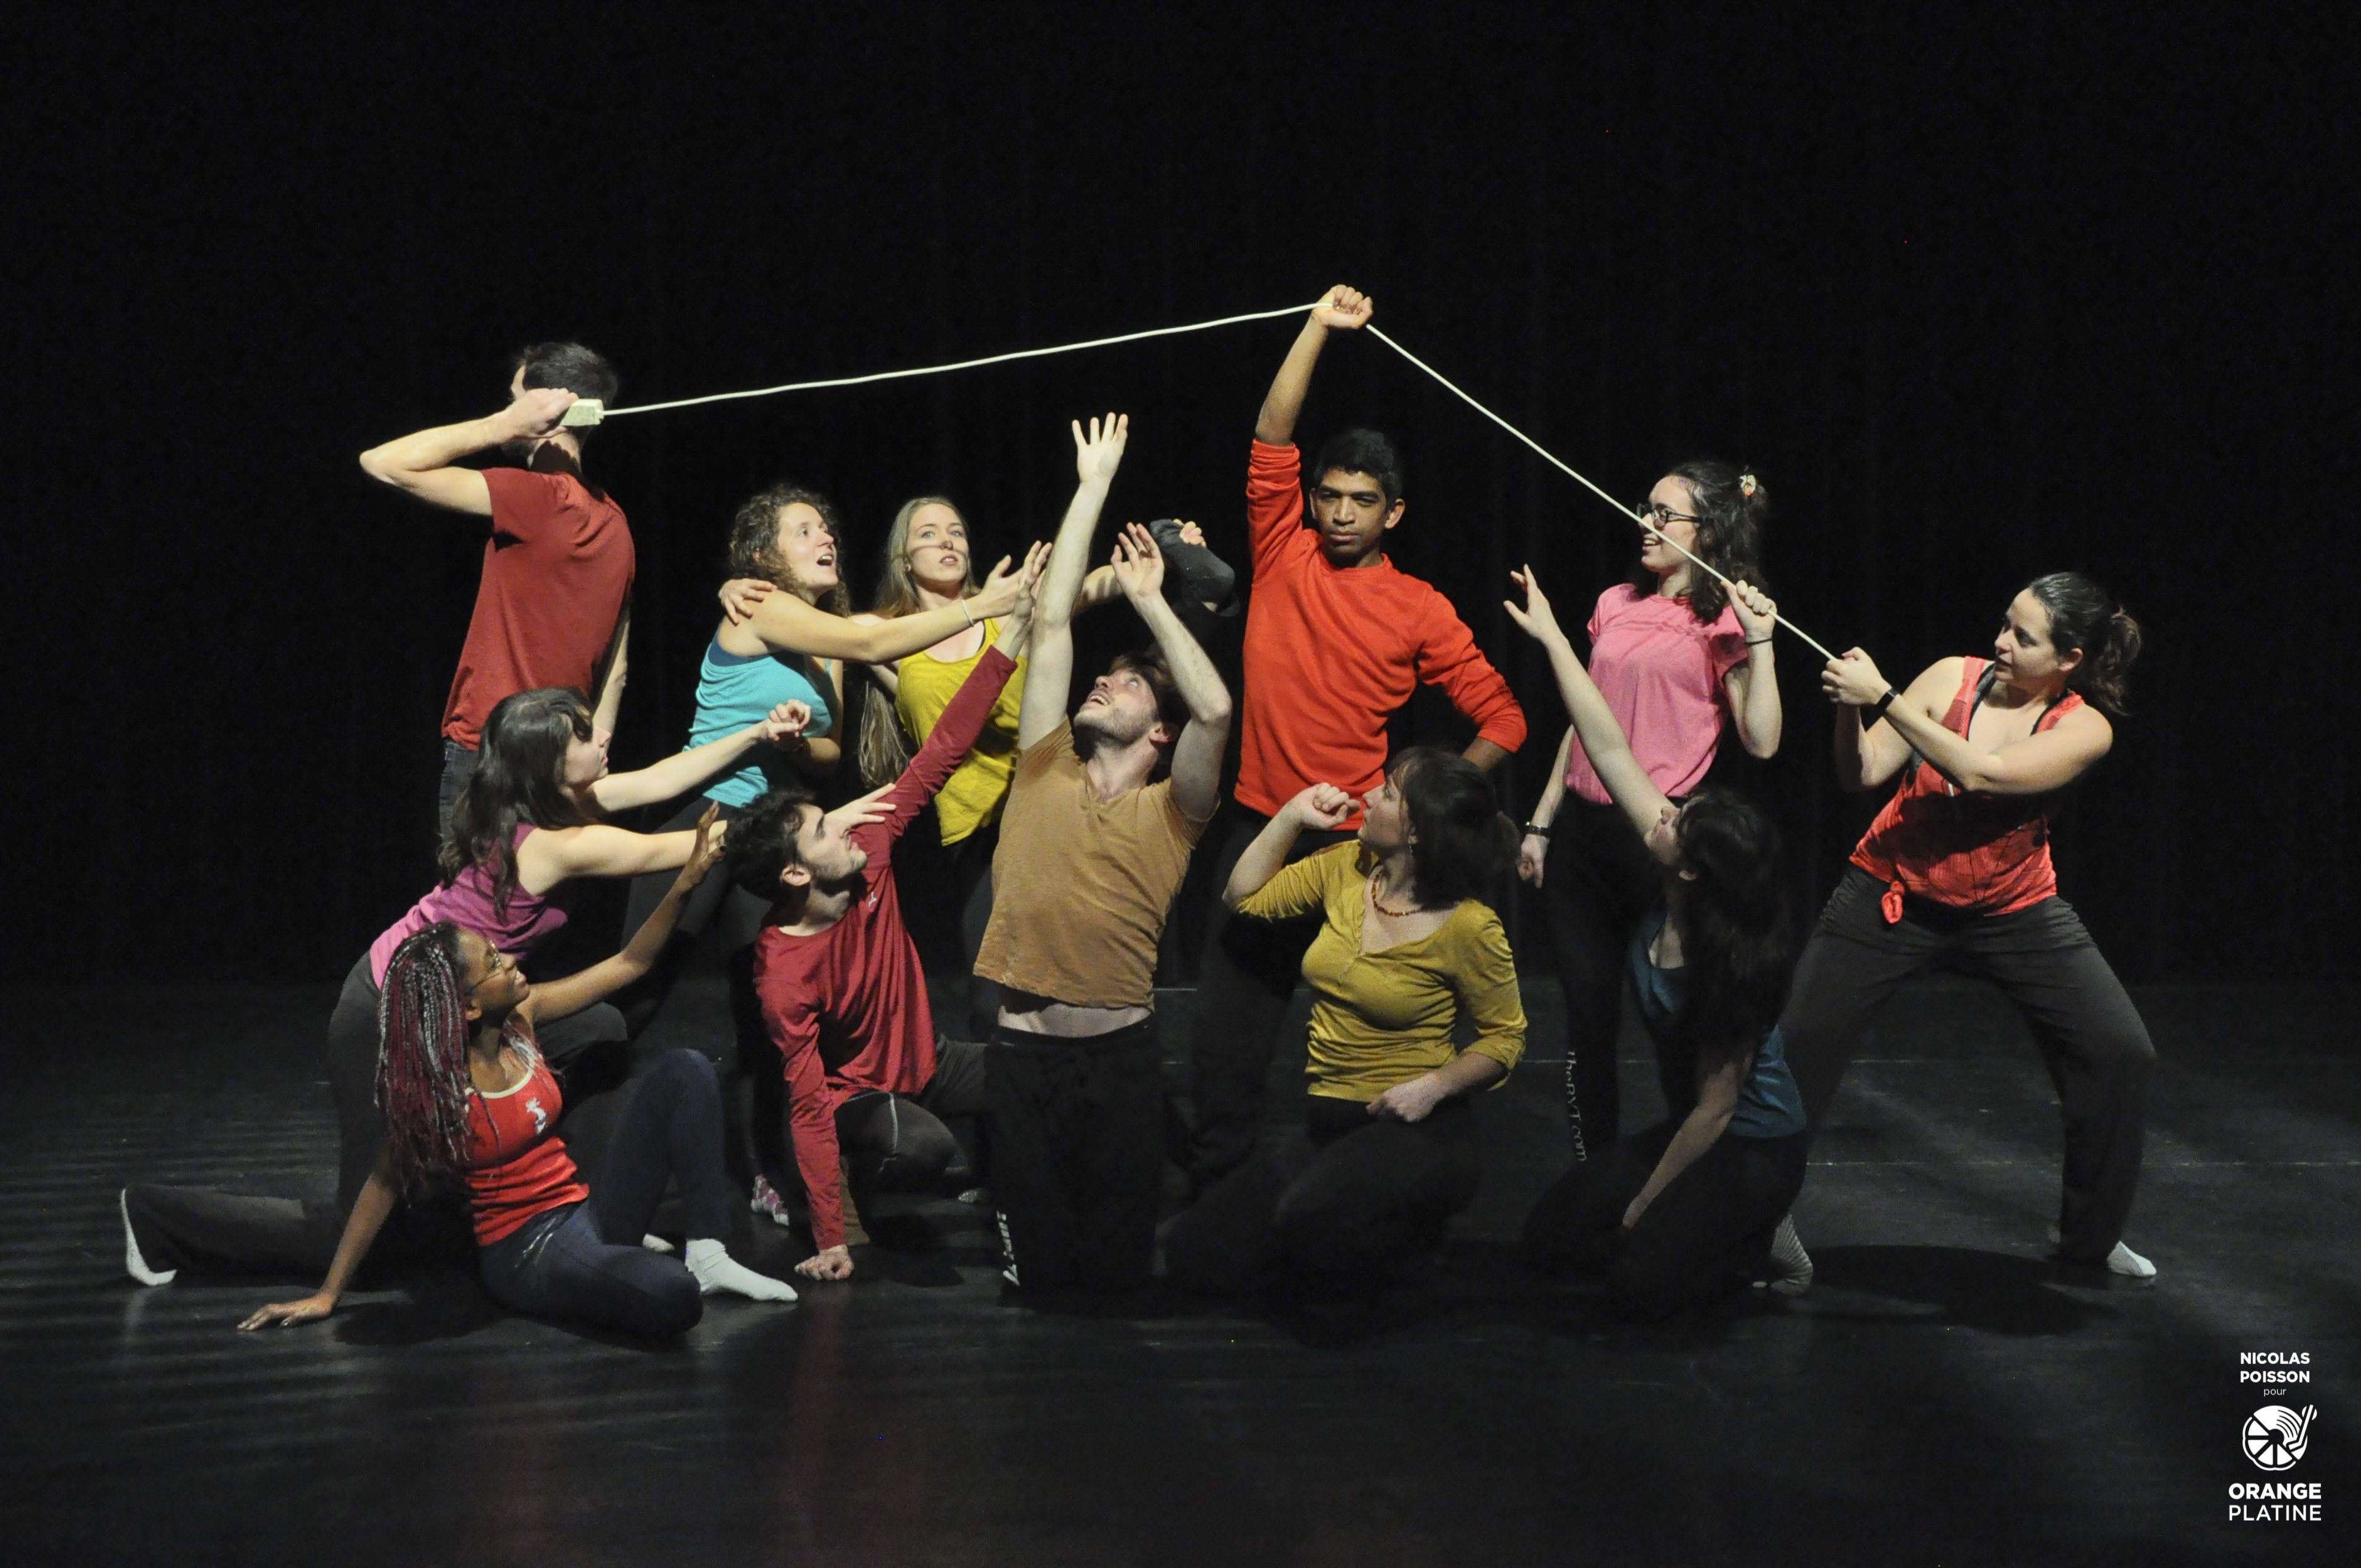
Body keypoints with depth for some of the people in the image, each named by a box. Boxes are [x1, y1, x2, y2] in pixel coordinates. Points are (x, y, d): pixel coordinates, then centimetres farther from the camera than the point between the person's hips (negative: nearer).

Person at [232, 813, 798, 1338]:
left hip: (586, 1208, 8)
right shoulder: (439, 1087, -17)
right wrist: (327, 1295, -9)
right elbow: (385, 1183, -12)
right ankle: (627, 1262, 4)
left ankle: (708, 1257, -5)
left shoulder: (520, 1017, 1)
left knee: (685, 1071, -3)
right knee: (671, 1300, -36)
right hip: (525, 1254, -8)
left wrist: (688, 880, 0)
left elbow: (629, 964, 8)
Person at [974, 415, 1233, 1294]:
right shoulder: (1047, 774, 10)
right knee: (1036, 1271, 1)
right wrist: (1094, 487, 8)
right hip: (1023, 1049, 1)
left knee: (1116, 1270, 2)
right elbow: (1051, 624, 7)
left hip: (1119, 1053, -1)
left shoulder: (1169, 814, 5)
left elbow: (1215, 710, -14)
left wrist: (1149, 601, -4)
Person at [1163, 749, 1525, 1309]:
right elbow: (1244, 898, 13)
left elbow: (1505, 1036, -4)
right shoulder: (1346, 868, 3)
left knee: (1310, 1222, -36)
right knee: (1195, 1255, -6)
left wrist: (1434, 1086, -19)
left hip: (1412, 1125, -6)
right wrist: (1291, 817, 2)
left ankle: (1413, 1229, 0)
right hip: (1329, 1119, 6)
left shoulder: (1468, 926, -13)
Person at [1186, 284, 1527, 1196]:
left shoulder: (1418, 610, 2)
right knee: (1228, 1029, 0)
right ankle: (1216, 1191, 7)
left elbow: (1501, 719, 3)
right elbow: (1272, 439, -1)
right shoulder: (1285, 558, 7)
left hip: (1358, 842, -2)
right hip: (1259, 830, 2)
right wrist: (1320, 328, -4)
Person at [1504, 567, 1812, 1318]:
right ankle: (1715, 1227, 14)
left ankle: (1757, 1245, 3)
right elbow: (1610, 751, -11)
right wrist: (1552, 637, -9)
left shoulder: (1731, 969, -30)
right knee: (1546, 1240, 2)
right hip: (1685, 1130, 8)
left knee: (1641, 1285, -23)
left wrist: (1642, 1206, -13)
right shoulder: (1664, 908, -13)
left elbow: (1716, 1109, -22)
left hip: (1757, 1150, -8)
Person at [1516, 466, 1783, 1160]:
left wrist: (1760, 640, -20)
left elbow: (1761, 741, -13)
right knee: (1588, 1012, 8)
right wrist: (1542, 822, 18)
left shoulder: (1724, 621, -3)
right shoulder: (1617, 605, 13)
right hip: (1582, 829, 5)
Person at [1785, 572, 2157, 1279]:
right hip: (1894, 892, 0)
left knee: (2121, 1052, -8)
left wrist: (1883, 697, -36)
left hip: (2013, 907, 0)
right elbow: (1861, 774, -11)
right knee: (1798, 1042, -9)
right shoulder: (1954, 678, -11)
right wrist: (1850, 711, -31)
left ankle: (2089, 1233, 12)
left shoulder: (2084, 729, -15)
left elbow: (1982, 773, -31)